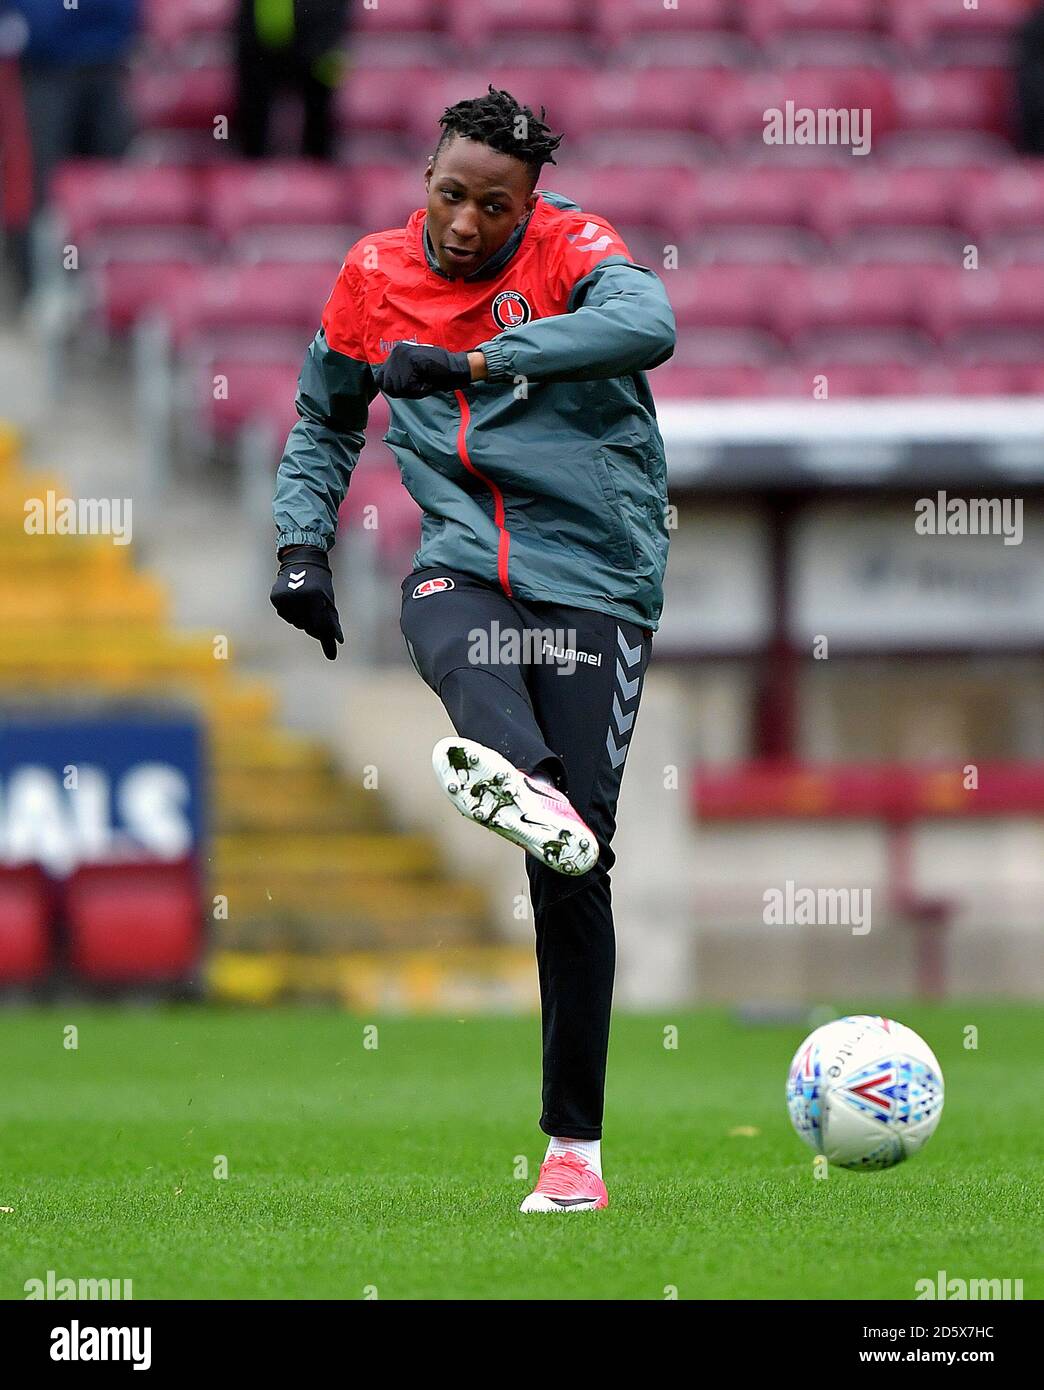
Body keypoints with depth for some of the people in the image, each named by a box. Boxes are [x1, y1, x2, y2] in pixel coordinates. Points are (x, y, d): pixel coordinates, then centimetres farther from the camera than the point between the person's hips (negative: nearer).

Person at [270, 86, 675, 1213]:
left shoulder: (573, 249, -5)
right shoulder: (375, 276, 8)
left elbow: (646, 325, -28)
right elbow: (324, 420, 24)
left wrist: (469, 363, -32)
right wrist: (302, 544, 9)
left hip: (598, 579, -3)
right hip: (464, 561, 3)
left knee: (575, 869, -8)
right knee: (450, 634, -38)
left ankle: (574, 1145, 0)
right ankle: (532, 790, -71)